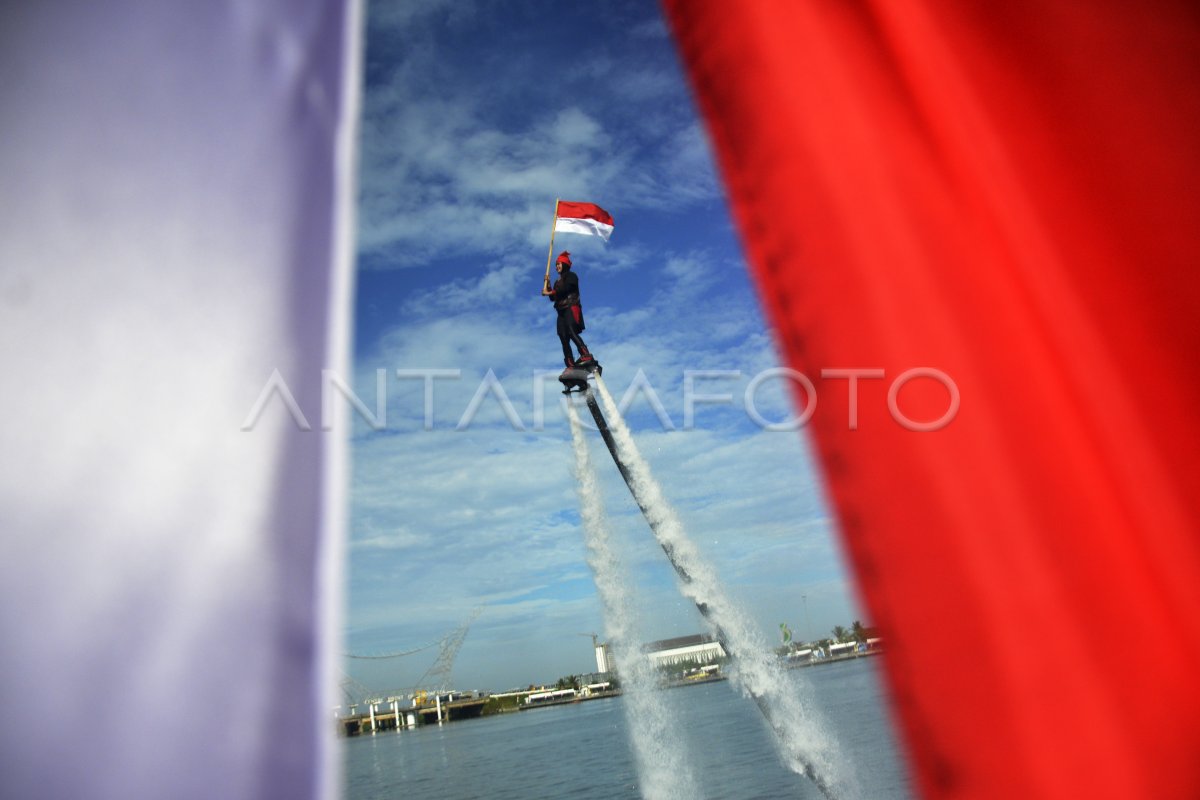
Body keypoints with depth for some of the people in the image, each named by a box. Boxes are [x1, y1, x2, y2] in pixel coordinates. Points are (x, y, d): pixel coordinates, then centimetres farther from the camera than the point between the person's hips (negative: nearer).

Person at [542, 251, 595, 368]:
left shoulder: (571, 276, 6)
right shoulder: (558, 282, 27)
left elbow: (566, 288, -11)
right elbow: (553, 298, 19)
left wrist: (550, 292, -9)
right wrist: (548, 286, 9)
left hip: (571, 308, -7)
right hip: (561, 311, 7)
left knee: (572, 332, -28)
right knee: (563, 338, -4)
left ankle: (586, 356, -37)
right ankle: (570, 365, -7)